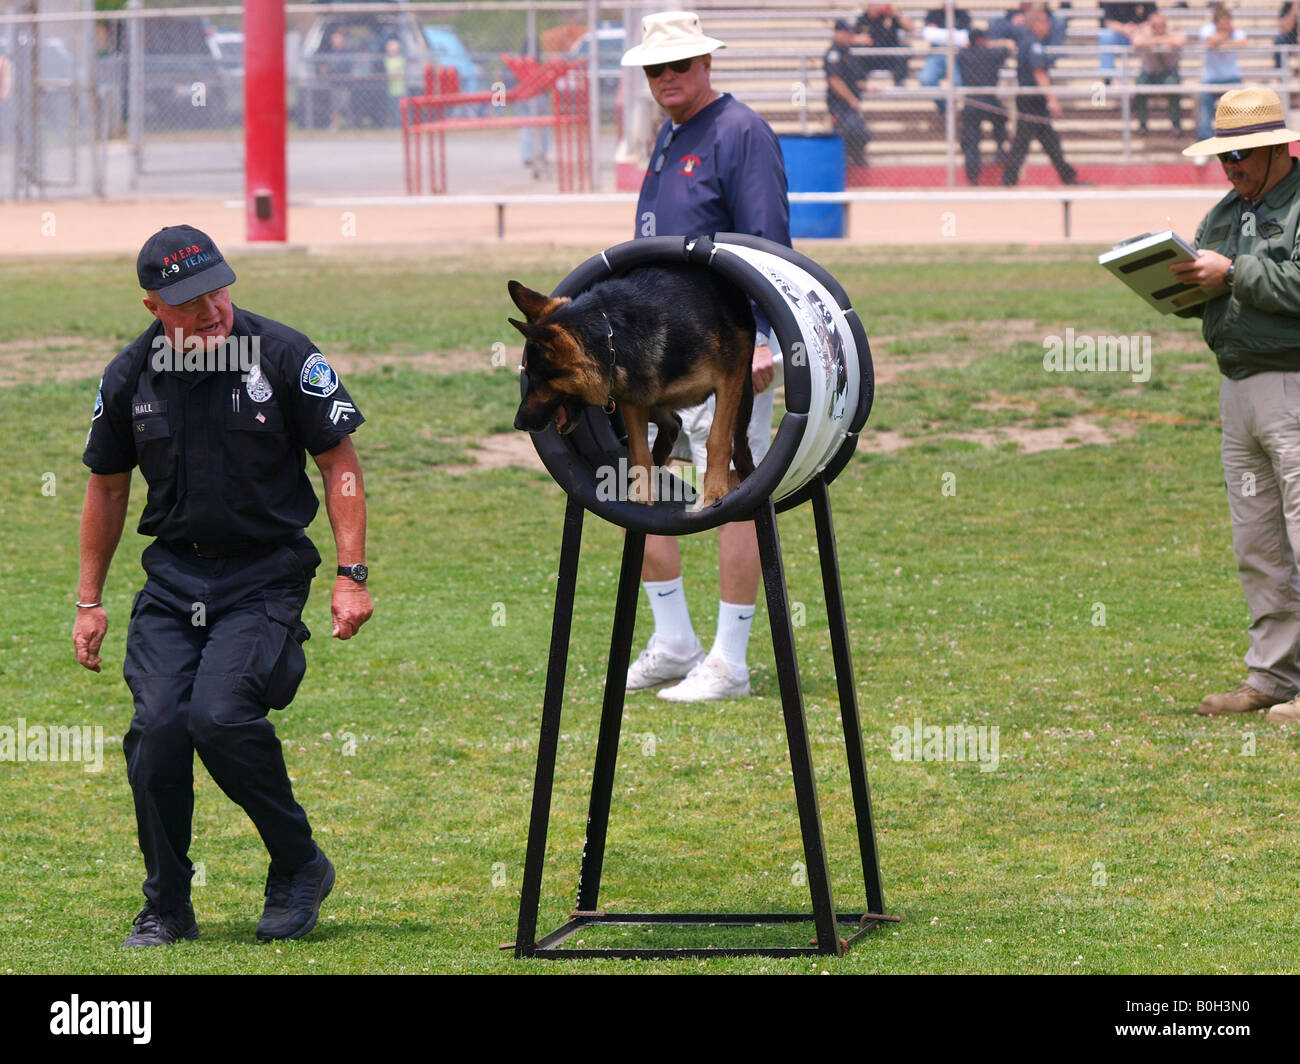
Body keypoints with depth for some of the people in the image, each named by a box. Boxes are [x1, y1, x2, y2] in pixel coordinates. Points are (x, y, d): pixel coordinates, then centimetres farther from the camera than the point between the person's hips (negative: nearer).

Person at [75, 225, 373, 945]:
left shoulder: (283, 356, -8)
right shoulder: (130, 377, 2)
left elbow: (339, 461, -1)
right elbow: (107, 486, 16)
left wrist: (351, 575, -7)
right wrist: (89, 601, 17)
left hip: (266, 575, -3)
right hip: (173, 572, 3)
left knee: (220, 714, -22)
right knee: (158, 723, -11)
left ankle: (299, 866, -1)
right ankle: (166, 907, 4)